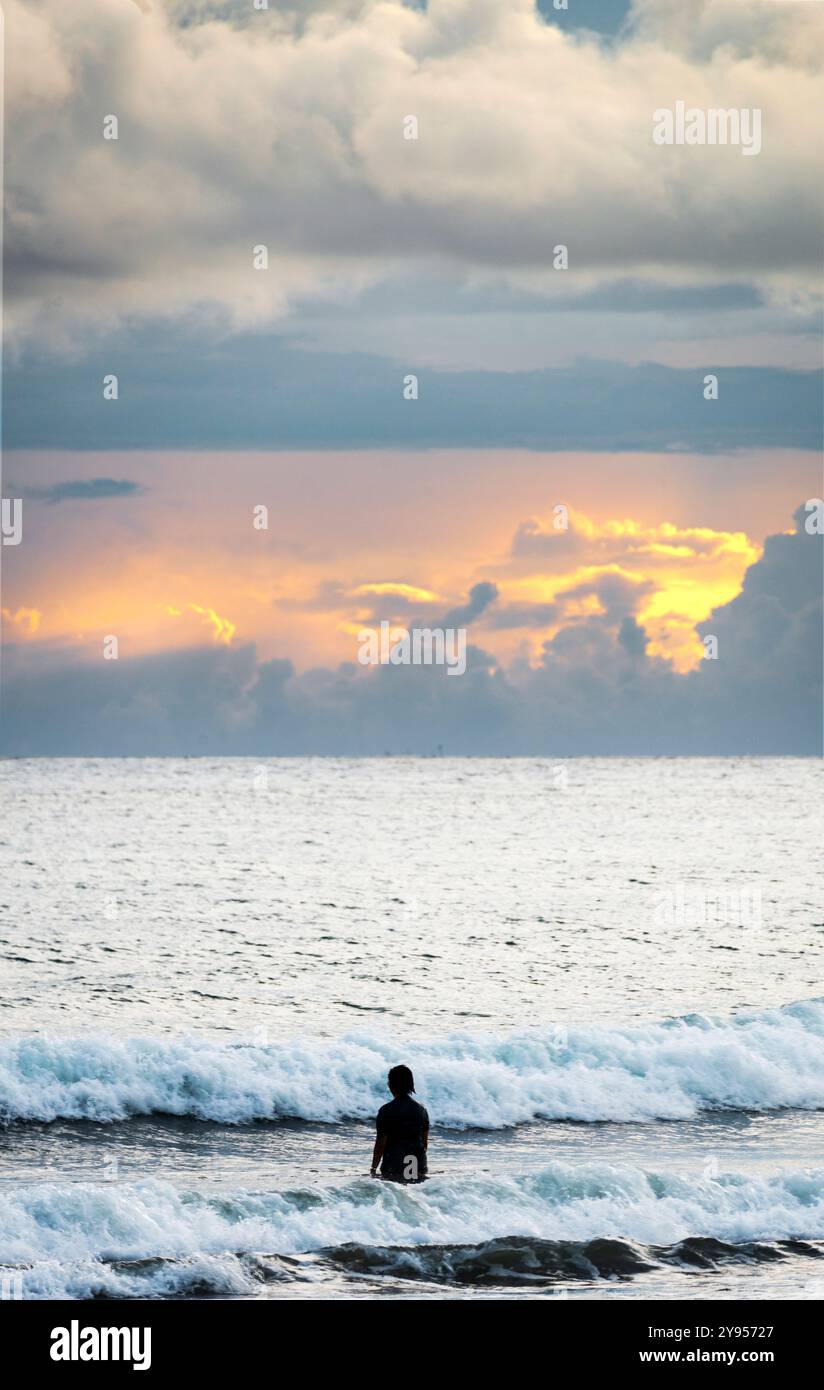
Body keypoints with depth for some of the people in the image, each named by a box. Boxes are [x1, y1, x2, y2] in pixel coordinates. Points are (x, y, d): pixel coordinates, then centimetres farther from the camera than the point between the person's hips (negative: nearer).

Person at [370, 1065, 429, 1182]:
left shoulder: (386, 1110, -9)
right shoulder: (421, 1109, 6)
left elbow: (381, 1143, -8)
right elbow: (425, 1142, 12)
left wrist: (373, 1169, 1)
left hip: (394, 1168, -5)